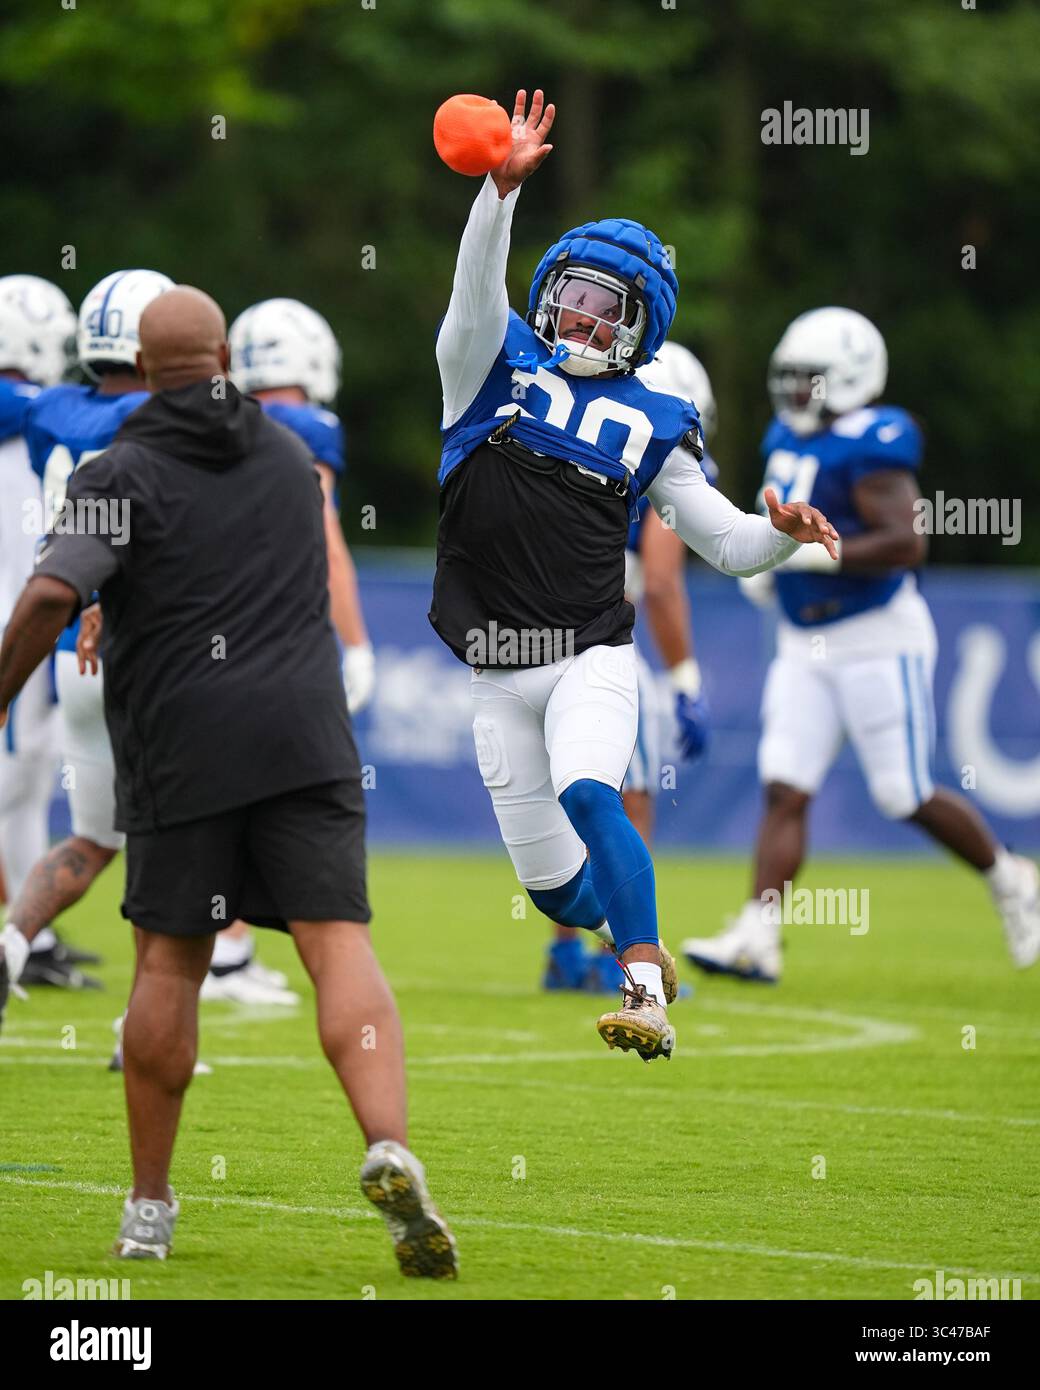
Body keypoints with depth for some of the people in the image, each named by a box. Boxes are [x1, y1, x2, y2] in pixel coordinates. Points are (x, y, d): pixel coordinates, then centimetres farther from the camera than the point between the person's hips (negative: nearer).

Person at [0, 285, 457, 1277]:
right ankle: (390, 1153, -29)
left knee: (167, 965, 8)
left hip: (180, 756, -2)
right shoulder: (289, 457, 16)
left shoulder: (122, 476, -1)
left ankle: (149, 1211, 12)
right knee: (339, 946, -8)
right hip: (305, 738, 2)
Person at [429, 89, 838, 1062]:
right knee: (551, 880, 7)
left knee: (588, 797, -30)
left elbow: (727, 543, 9)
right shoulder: (497, 362, 5)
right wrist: (504, 187, -33)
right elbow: (478, 285, -15)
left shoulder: (651, 425, 7)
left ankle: (645, 993, -33)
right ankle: (631, 937, 39)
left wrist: (782, 534, -14)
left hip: (592, 661, -2)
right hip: (497, 677, 2)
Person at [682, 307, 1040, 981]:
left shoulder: (867, 449, -18)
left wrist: (804, 552, -28)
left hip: (878, 643, -8)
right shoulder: (791, 440, 10)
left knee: (907, 797, -1)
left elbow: (907, 544, -28)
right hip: (806, 648, 8)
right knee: (785, 790, -4)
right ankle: (756, 939, -11)